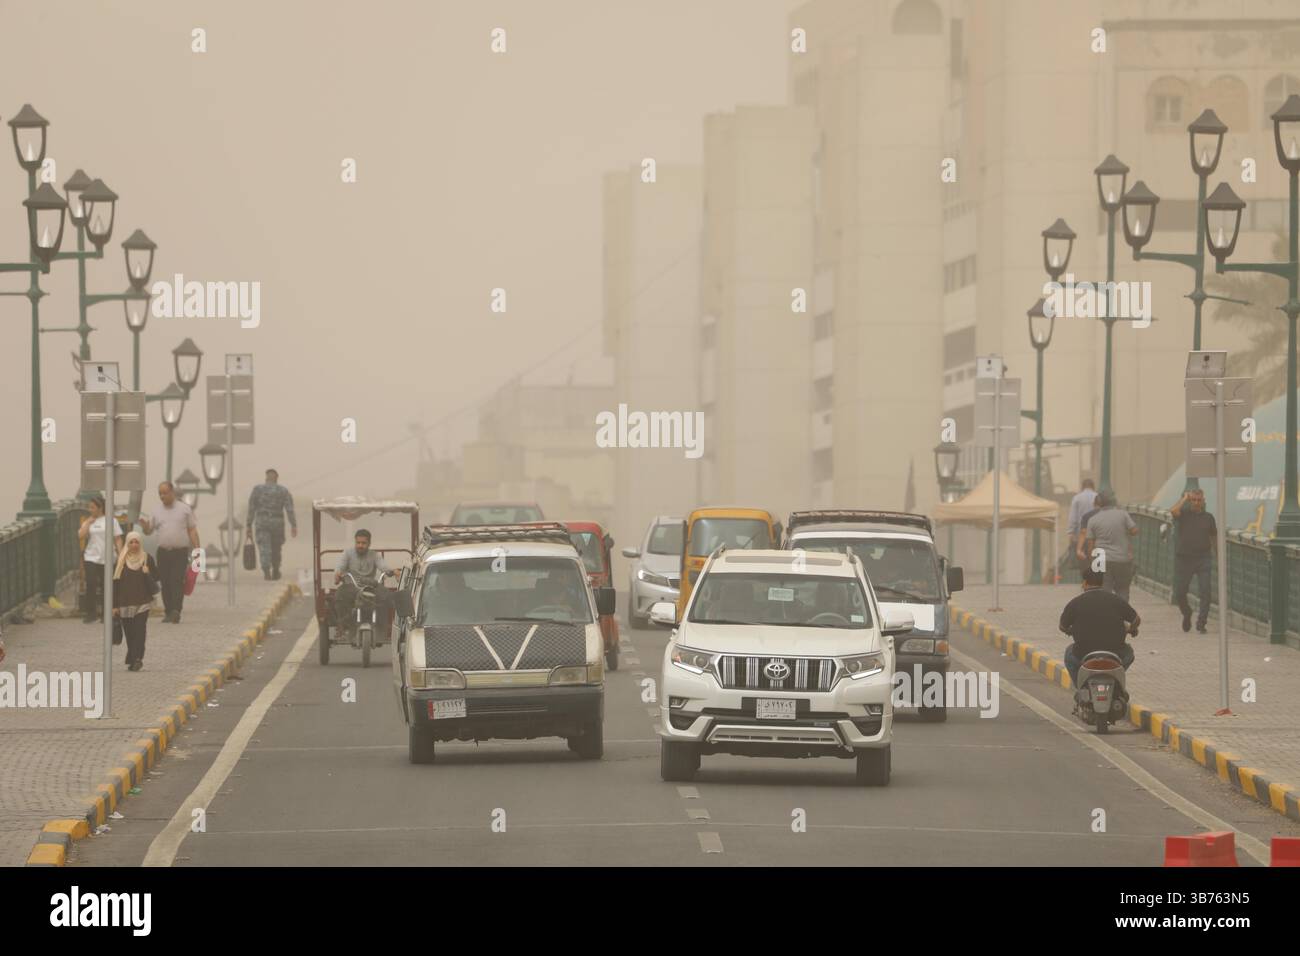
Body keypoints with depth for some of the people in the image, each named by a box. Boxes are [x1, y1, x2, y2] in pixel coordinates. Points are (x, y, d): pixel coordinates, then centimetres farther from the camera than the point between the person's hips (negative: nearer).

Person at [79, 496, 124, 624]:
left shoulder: (111, 521, 3)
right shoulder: (88, 522, 9)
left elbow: (118, 539, 2)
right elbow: (80, 536, -4)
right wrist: (88, 522, -5)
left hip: (107, 559, -1)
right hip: (91, 559, 1)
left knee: (105, 587, 4)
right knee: (91, 585, -8)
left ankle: (105, 614, 14)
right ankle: (91, 614, -1)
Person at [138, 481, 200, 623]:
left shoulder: (185, 509, 5)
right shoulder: (157, 512, 13)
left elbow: (192, 531, 5)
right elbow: (148, 531, 14)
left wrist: (196, 550, -3)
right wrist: (144, 525, -10)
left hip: (180, 552, -3)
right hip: (163, 552, 3)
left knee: (177, 582, -14)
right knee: (166, 584, 2)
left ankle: (176, 611, -23)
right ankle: (168, 613, 7)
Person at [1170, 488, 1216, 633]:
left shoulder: (1208, 517, 8)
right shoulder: (1184, 514, 2)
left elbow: (1214, 537, 15)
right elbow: (1173, 511, -19)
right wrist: (1184, 498, -6)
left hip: (1203, 559, 0)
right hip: (1183, 558, 0)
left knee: (1204, 592, -10)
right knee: (1179, 594, 3)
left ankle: (1201, 624, -4)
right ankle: (1187, 614, 31)